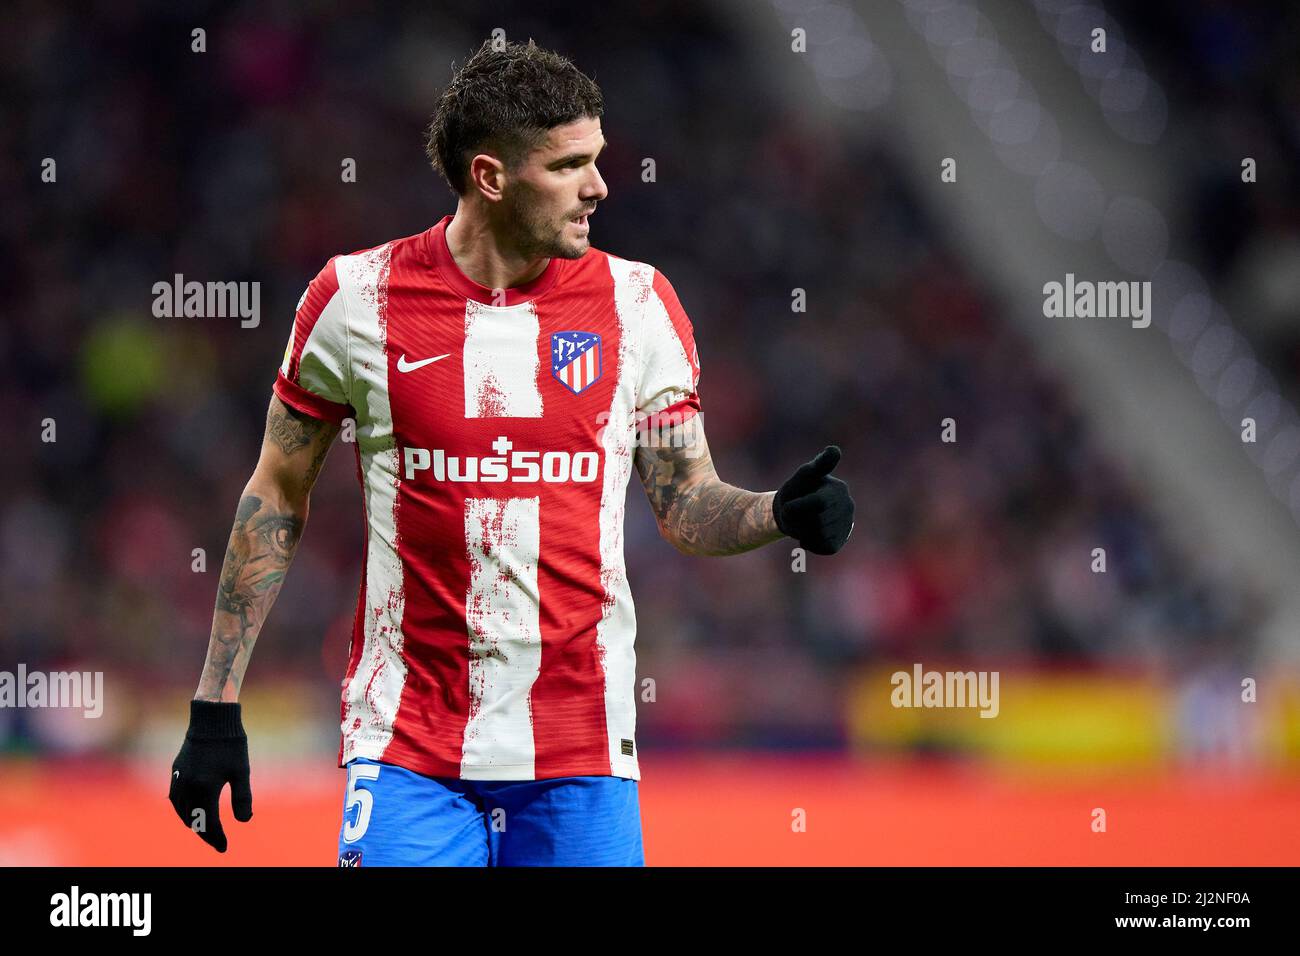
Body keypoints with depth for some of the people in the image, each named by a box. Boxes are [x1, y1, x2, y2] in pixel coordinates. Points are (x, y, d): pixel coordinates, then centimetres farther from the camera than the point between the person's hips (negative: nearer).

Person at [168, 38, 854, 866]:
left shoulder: (638, 303, 2)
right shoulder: (359, 299, -3)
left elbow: (687, 503, 9)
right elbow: (277, 497, 6)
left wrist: (780, 513, -13)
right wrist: (216, 706, 4)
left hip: (582, 756, 2)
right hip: (408, 750, -2)